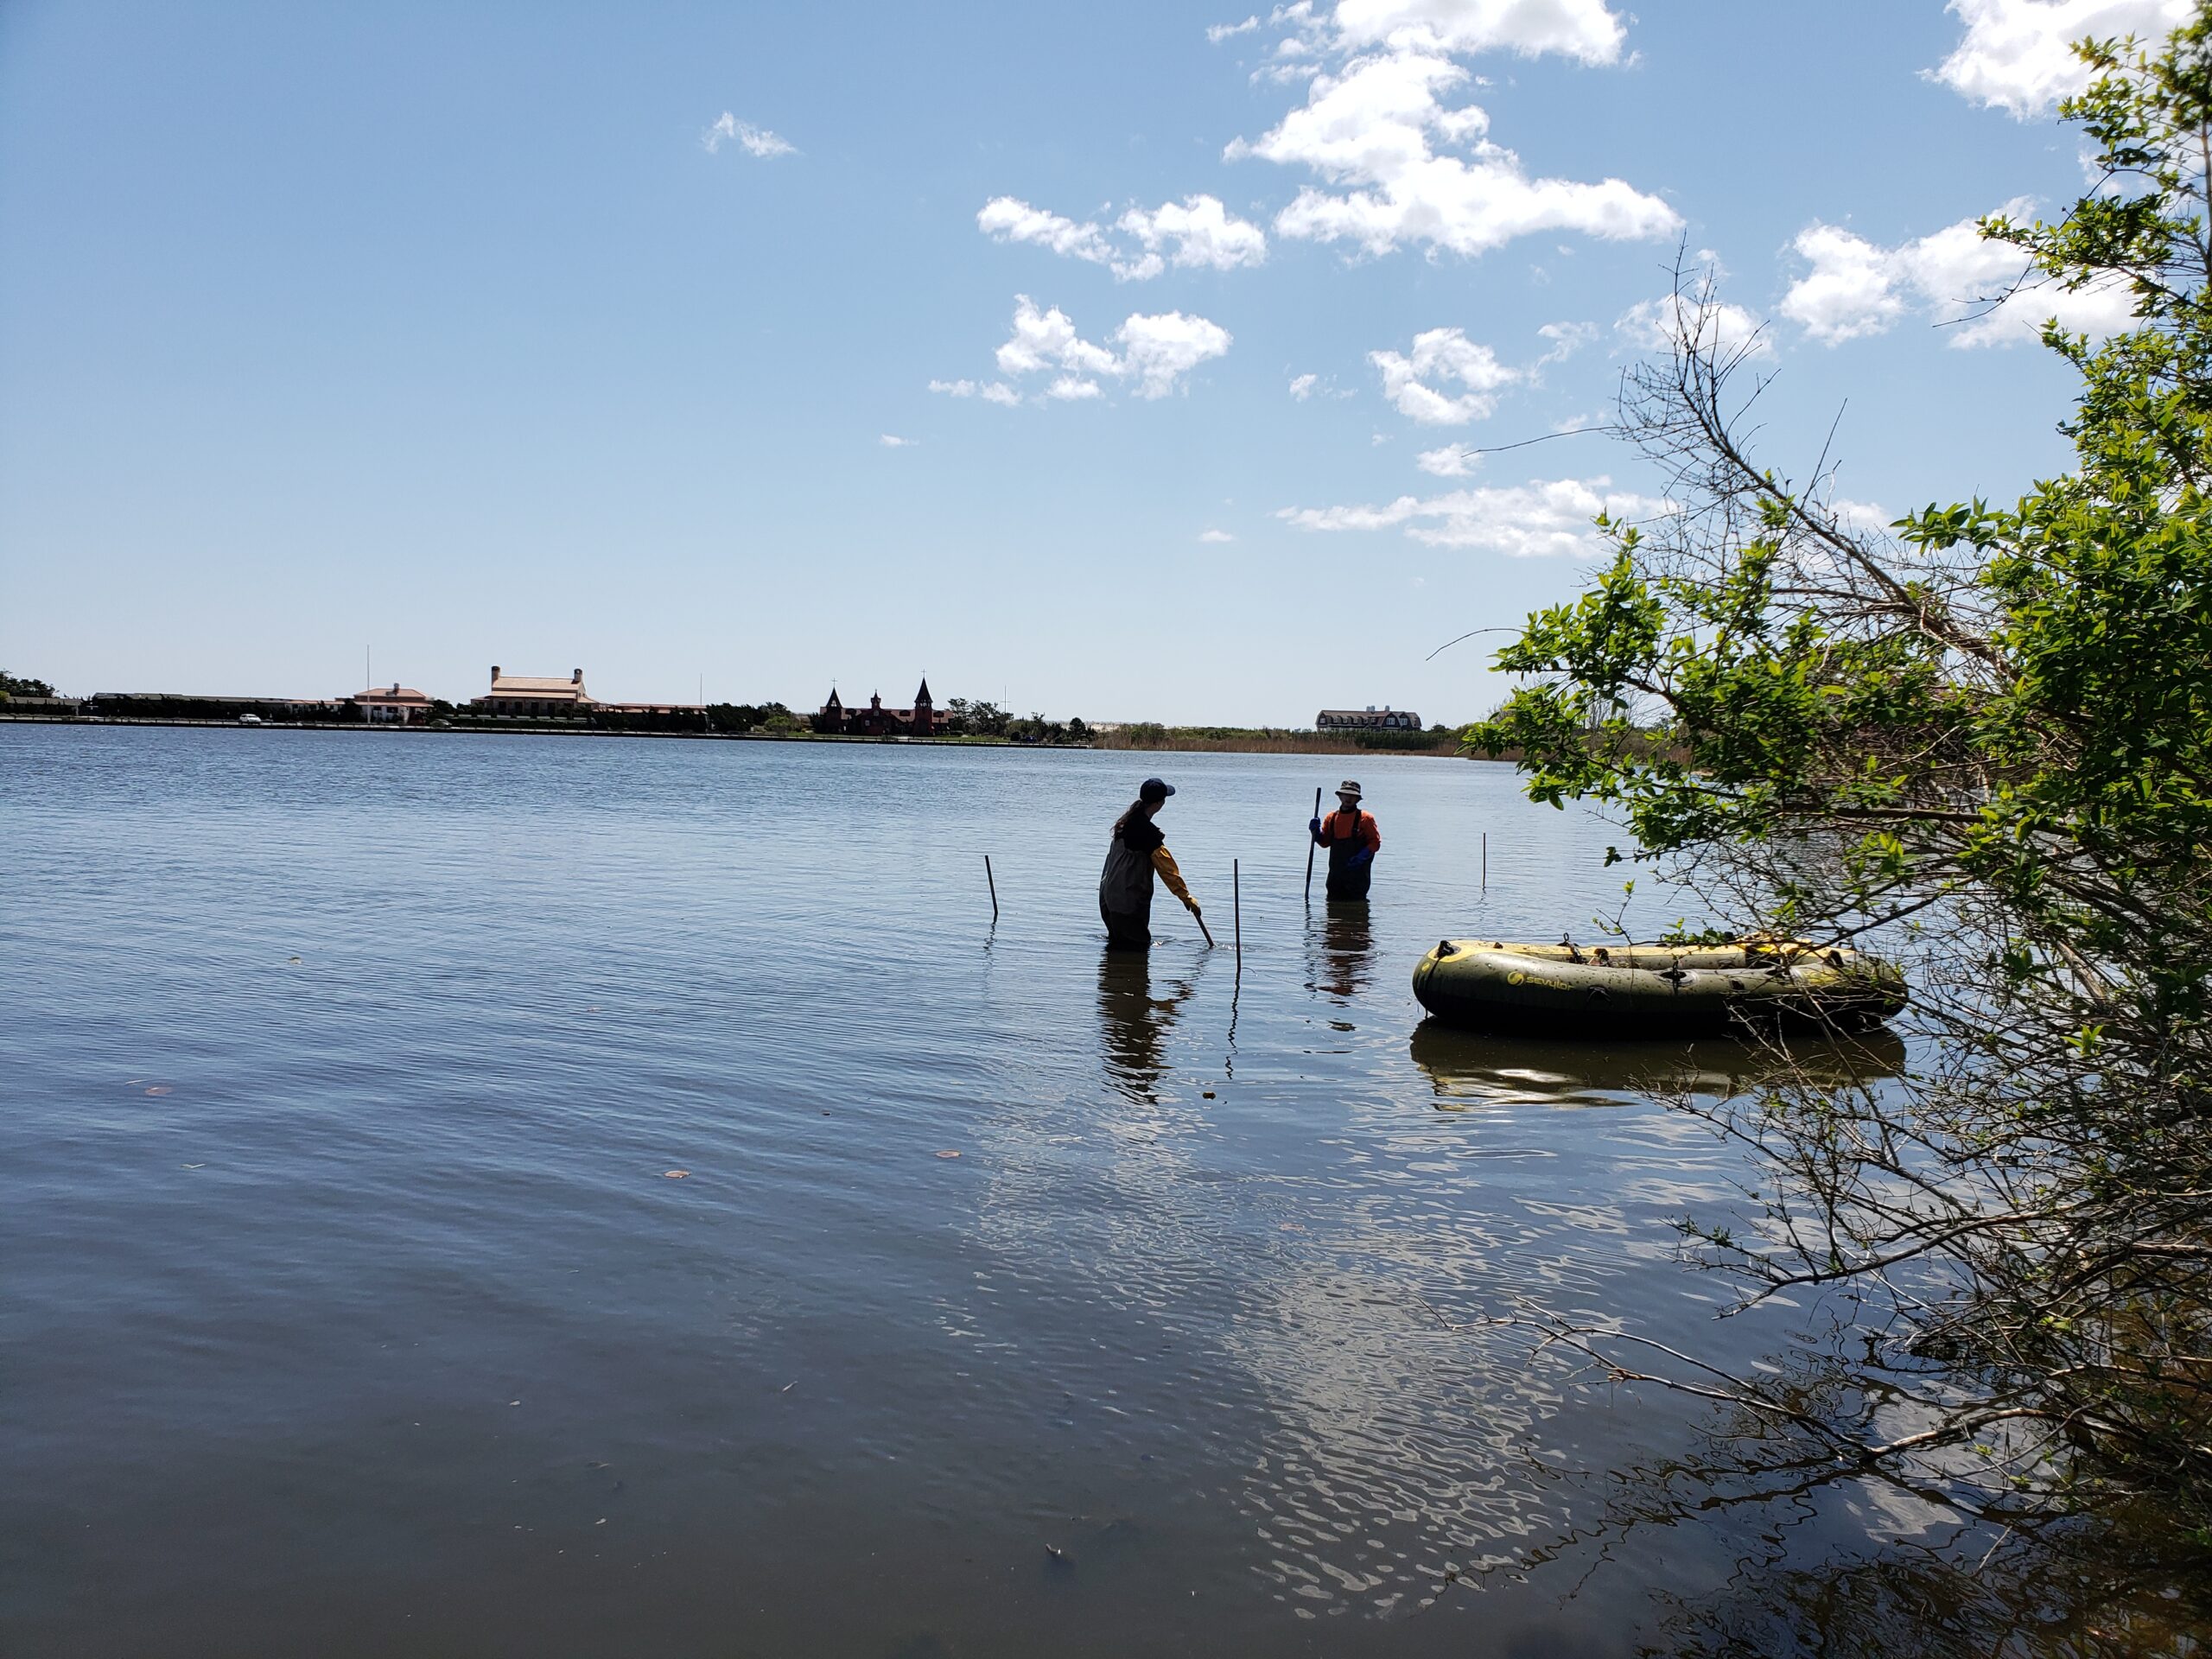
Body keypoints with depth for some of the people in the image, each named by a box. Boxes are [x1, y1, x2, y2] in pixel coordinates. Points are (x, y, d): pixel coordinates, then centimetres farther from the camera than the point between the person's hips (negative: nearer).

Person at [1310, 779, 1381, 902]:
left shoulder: (1365, 818, -3)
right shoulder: (1331, 818, 10)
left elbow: (1375, 842, -4)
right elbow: (1325, 843, 12)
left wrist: (1361, 857, -17)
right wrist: (1316, 831, -6)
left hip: (1357, 871, -4)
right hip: (1336, 871, 4)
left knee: (1357, 902, -6)